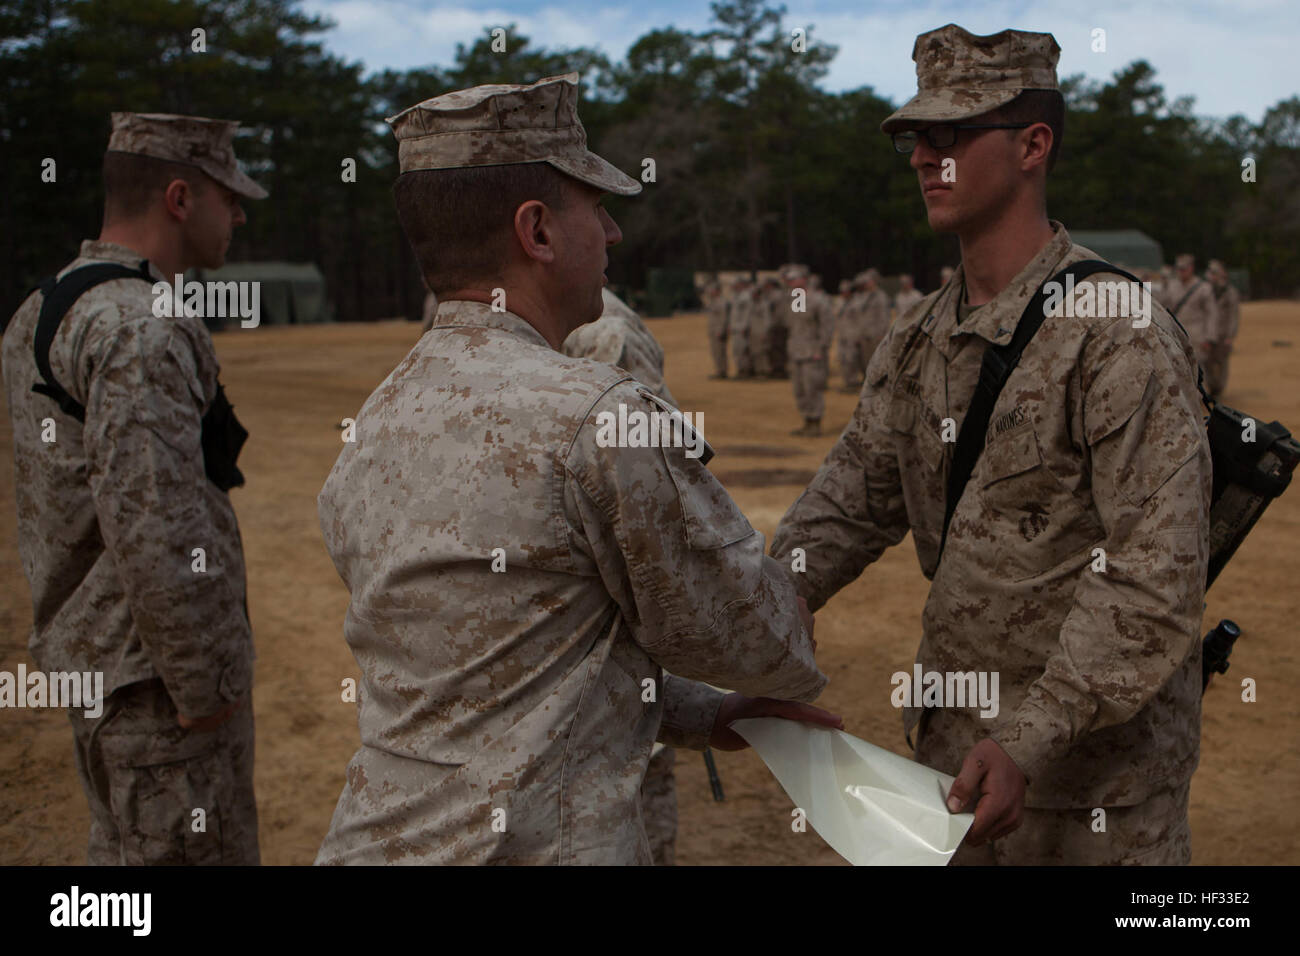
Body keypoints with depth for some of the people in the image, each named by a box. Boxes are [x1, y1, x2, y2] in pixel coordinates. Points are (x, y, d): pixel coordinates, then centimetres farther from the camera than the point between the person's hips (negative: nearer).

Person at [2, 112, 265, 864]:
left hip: (87, 656, 10)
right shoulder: (143, 329, -21)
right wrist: (208, 689, -19)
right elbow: (153, 526, -27)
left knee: (128, 852, 21)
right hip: (158, 678, -10)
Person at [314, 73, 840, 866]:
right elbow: (743, 631, -8)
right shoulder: (600, 419, -19)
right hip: (543, 843, -7)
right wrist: (799, 676, 15)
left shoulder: (369, 433, 5)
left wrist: (697, 714, 13)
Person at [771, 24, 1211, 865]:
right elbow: (852, 499, 11)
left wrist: (1034, 736, -27)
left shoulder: (1121, 336, -18)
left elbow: (1159, 570, -23)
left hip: (1095, 766, -7)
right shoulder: (921, 339, 7)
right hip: (952, 747, 7)